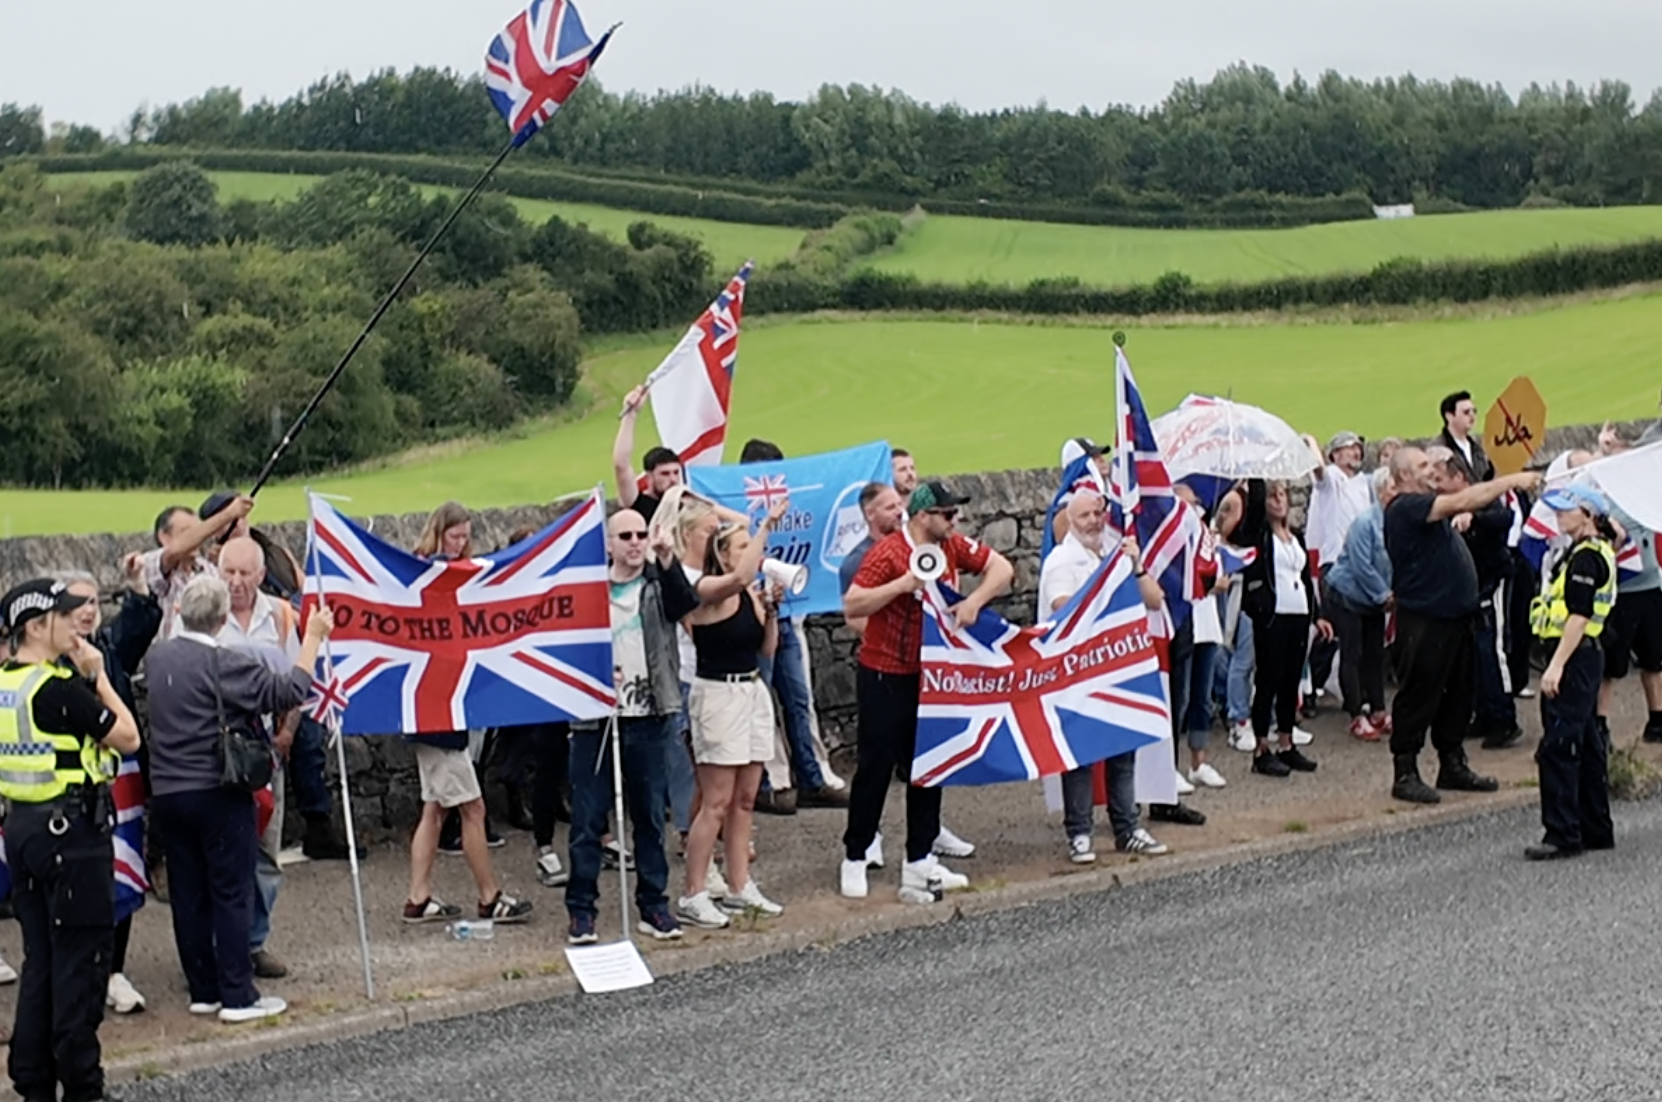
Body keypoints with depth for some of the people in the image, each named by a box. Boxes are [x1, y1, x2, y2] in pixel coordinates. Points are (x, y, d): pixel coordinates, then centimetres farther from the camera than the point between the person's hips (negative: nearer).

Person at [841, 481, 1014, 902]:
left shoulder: (952, 546, 1)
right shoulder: (887, 552, -17)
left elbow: (1001, 568, 3)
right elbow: (851, 605, -22)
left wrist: (975, 600, -13)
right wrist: (903, 584, -29)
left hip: (929, 674, 7)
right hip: (884, 677, -7)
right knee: (876, 767, 0)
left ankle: (920, 860, 19)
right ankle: (855, 858, 12)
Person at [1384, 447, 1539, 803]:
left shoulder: (1427, 506, 17)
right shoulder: (1405, 507, -17)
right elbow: (1462, 501, -22)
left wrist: (1508, 485, 3)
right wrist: (1511, 481, -19)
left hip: (1455, 617, 10)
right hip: (1423, 623, -10)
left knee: (1458, 694, 16)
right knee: (1418, 697, -3)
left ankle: (1453, 766, 27)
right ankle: (1405, 774, 3)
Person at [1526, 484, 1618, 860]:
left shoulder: (1586, 557, -15)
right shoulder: (1596, 551, 17)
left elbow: (1578, 617, -21)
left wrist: (1557, 665, -24)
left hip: (1574, 657, -11)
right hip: (1584, 656, 11)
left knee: (1558, 747, -9)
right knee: (1586, 746, 14)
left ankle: (1562, 835, -8)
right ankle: (1596, 829, 21)